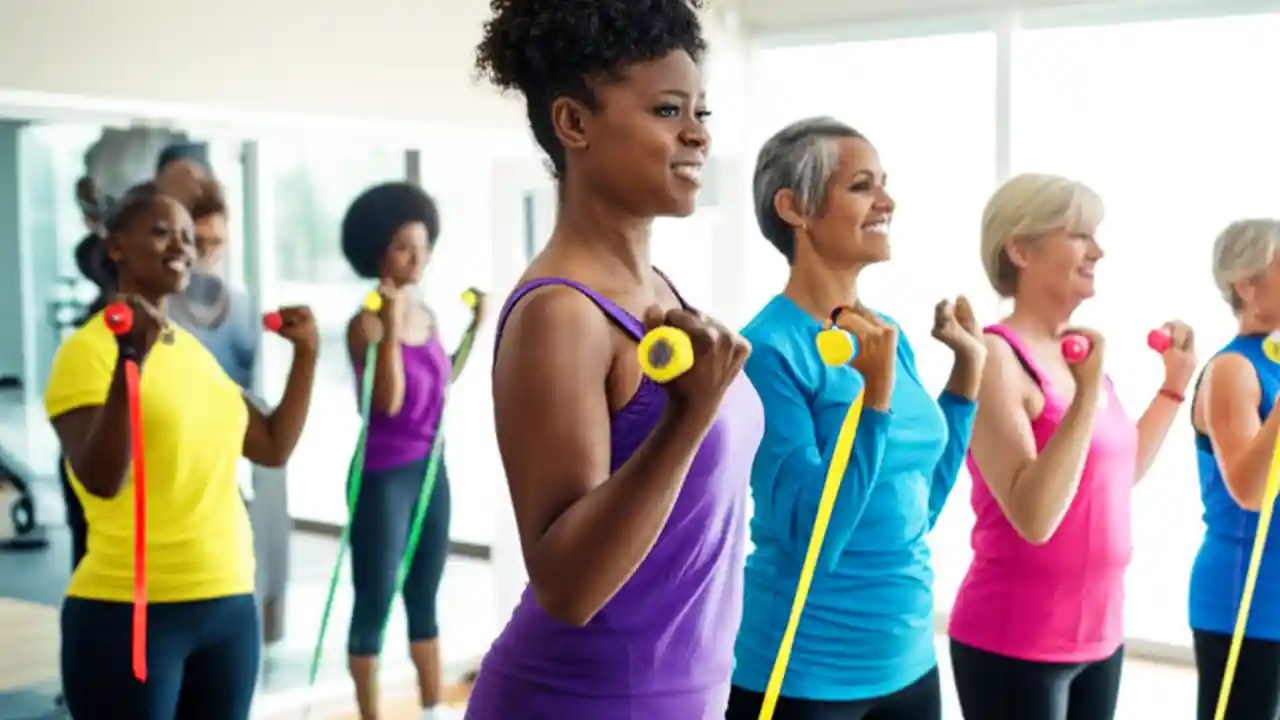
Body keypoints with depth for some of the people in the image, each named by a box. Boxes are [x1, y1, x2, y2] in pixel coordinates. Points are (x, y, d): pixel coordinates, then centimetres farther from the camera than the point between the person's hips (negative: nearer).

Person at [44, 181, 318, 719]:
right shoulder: (88, 349, -9)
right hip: (128, 610, -7)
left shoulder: (196, 350, 13)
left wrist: (305, 354, 12)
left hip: (228, 602, 7)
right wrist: (130, 361, -30)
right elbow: (100, 481, -21)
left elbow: (273, 449, 17)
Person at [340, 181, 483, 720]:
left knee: (424, 600, 16)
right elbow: (388, 401, -24)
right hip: (383, 476, -7)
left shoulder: (426, 314, 6)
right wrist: (390, 327, -29)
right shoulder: (366, 323, -14)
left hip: (431, 468, 7)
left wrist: (474, 329, 12)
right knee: (374, 603, 1)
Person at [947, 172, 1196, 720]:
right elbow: (1034, 518, -25)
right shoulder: (998, 357, -17)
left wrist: (1175, 382, 16)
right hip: (1015, 644, -8)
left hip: (1099, 635, 8)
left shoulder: (1080, 352, 6)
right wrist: (1086, 393, -27)